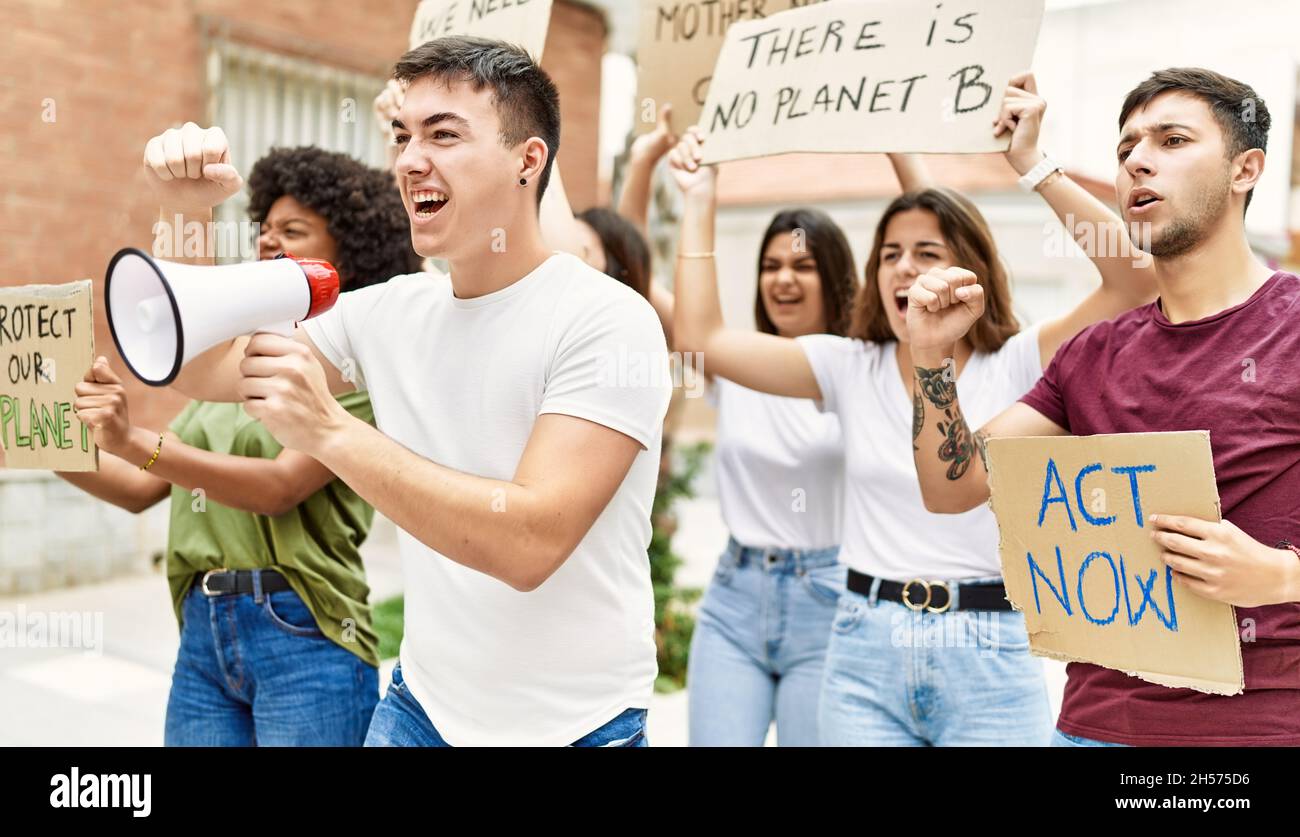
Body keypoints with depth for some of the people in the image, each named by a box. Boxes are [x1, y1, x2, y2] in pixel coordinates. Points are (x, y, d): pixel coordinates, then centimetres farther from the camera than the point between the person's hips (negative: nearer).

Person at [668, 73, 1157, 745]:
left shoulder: (1015, 368, -3)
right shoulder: (848, 368, 5)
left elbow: (1134, 277, -16)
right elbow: (702, 338, -1)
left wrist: (1032, 165, -21)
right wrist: (699, 202, 1)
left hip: (988, 661, -2)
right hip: (864, 653, 2)